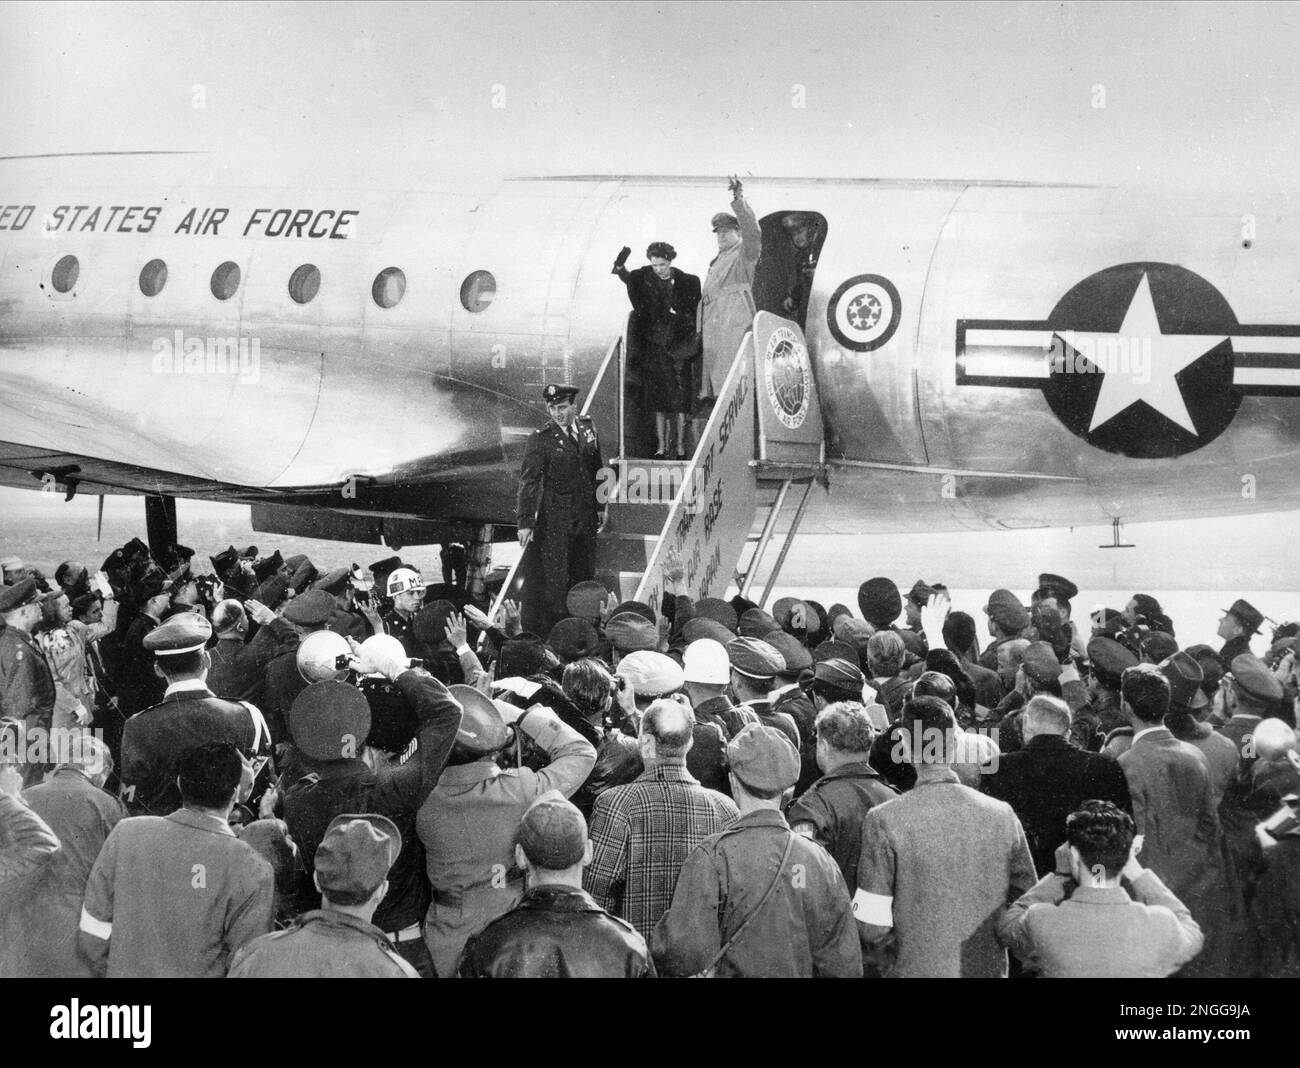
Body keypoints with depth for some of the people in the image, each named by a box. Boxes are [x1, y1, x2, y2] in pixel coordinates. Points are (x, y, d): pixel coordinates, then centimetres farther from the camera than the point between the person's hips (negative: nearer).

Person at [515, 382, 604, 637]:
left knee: (585, 575, 11)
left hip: (585, 517, 5)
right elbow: (528, 481, -13)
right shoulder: (540, 440, -10)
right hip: (554, 518, -5)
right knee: (555, 578, -5)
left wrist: (599, 507, 17)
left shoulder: (587, 427, 7)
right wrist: (525, 521, -20)